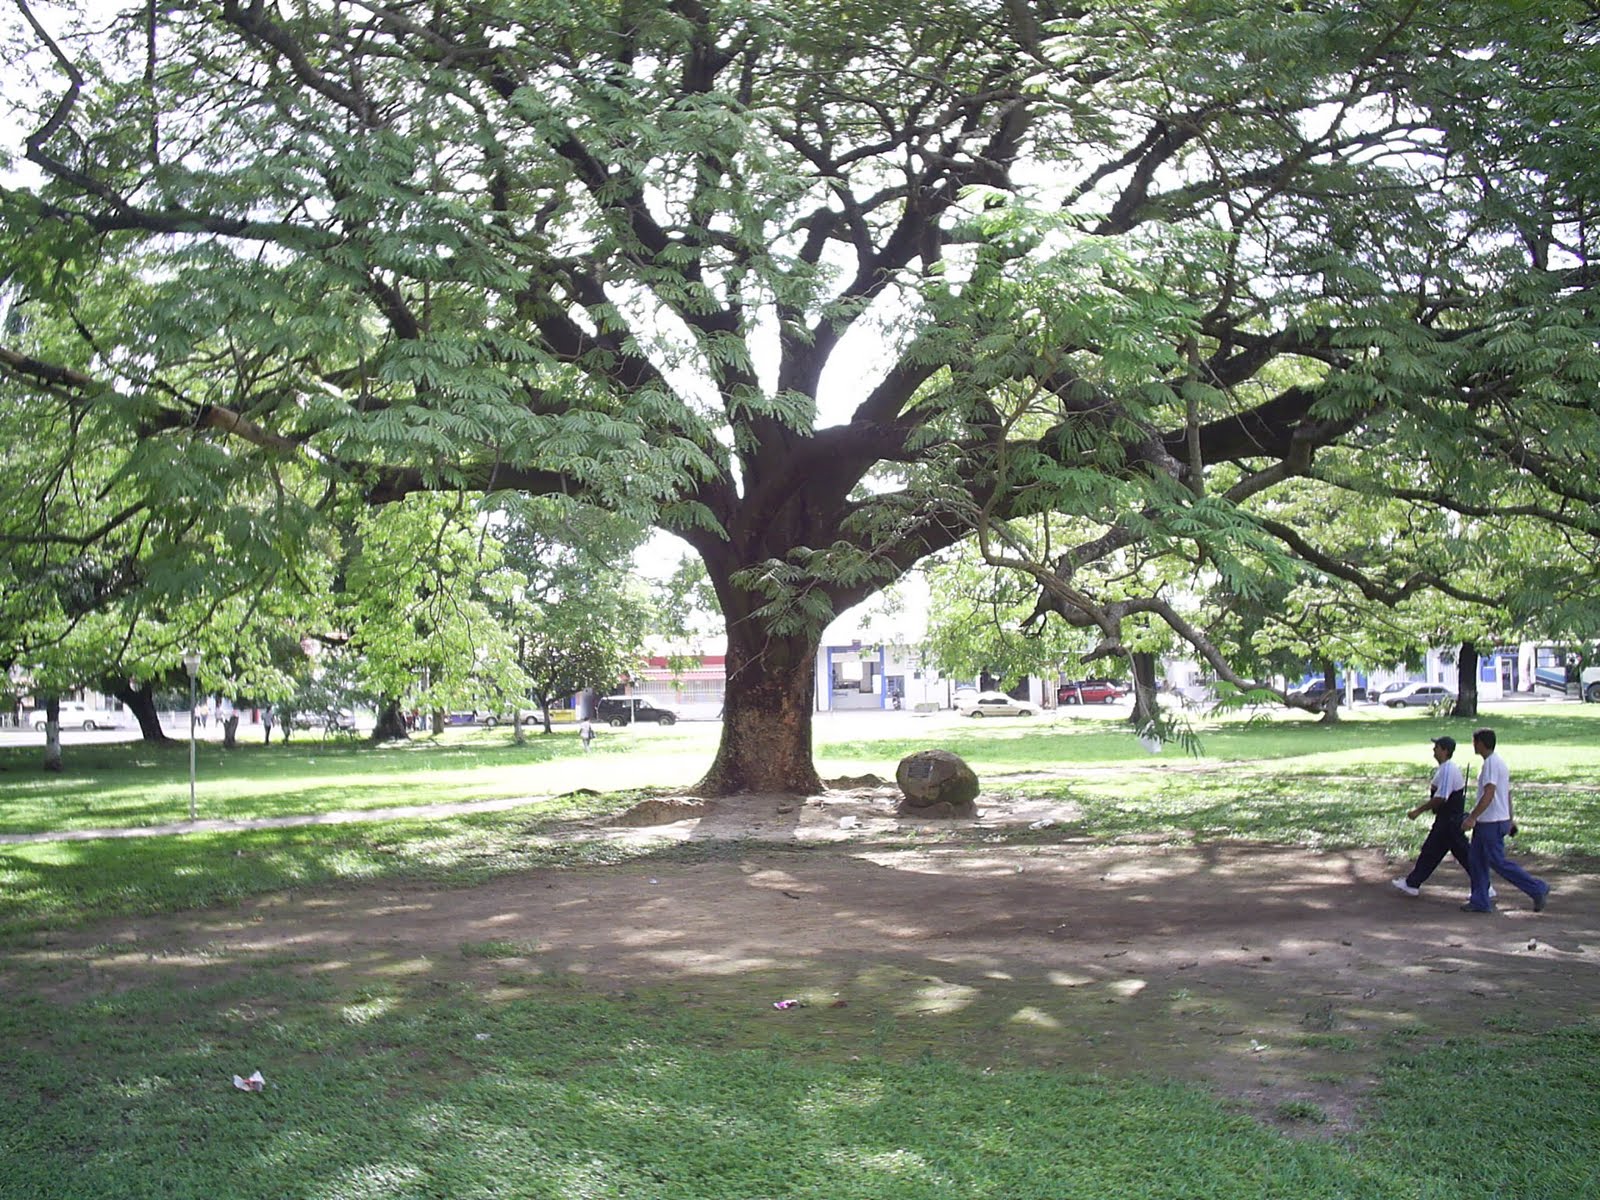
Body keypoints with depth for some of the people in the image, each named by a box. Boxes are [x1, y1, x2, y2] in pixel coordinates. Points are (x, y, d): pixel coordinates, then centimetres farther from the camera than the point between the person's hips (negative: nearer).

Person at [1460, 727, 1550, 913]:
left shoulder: (1491, 763, -17)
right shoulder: (1499, 762, 15)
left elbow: (1489, 794, -26)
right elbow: (1507, 793, 20)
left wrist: (1472, 817, -28)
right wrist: (1510, 820, 25)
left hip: (1492, 822, -10)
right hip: (1486, 822, 10)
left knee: (1498, 862, -4)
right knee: (1476, 860, 11)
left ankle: (1538, 889, 2)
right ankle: (1480, 901, 13)